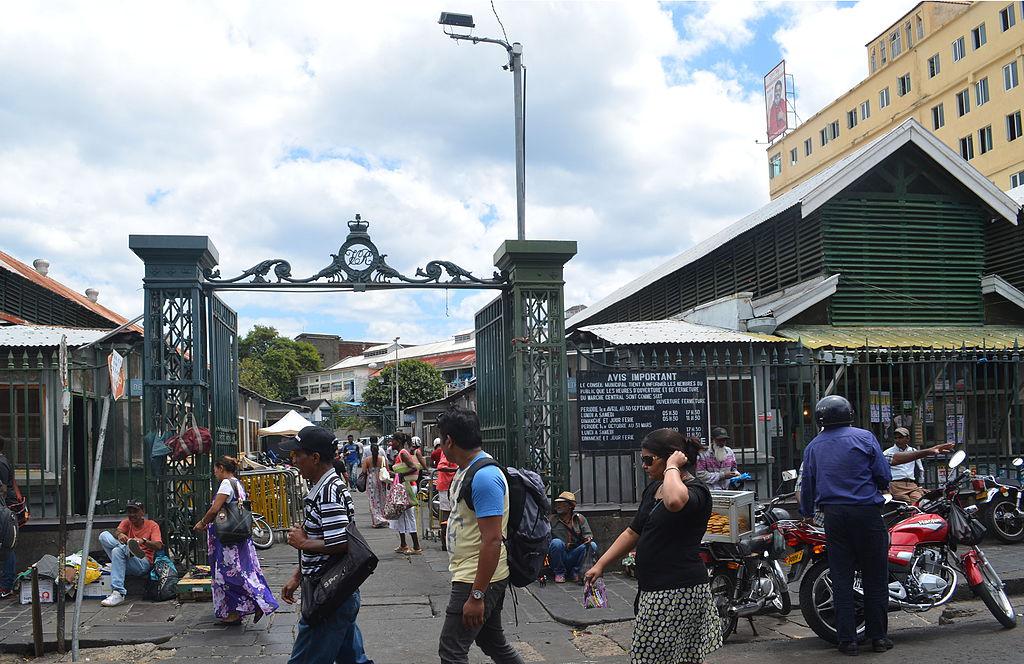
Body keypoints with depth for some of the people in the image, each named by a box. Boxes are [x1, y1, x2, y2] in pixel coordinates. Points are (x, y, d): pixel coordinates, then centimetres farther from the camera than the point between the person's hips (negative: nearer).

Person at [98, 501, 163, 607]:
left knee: (117, 550, -35)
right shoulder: (126, 522, 17)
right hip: (125, 561, 4)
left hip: (143, 563, -4)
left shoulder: (152, 525, 5)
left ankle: (118, 593, -40)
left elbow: (158, 546, -10)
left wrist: (143, 541, -29)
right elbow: (116, 532, -6)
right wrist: (119, 535, -31)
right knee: (104, 535, -10)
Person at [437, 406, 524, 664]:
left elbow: (493, 541, -26)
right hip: (470, 576, 10)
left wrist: (476, 596, -25)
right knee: (493, 643, 19)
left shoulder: (484, 476, -22)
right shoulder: (466, 470, 10)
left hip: (479, 580, -10)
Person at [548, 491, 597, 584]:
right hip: (559, 558, -1)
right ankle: (559, 573, -10)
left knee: (592, 546, -22)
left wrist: (588, 539, -20)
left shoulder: (580, 519, 7)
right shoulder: (552, 519, 1)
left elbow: (588, 535, 3)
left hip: (574, 555, 1)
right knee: (556, 542, -31)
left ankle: (574, 572, -4)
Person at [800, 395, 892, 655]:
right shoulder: (864, 438, -1)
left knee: (841, 579, 5)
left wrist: (806, 514, 29)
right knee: (874, 577, 6)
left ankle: (847, 640, 7)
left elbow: (807, 485, 16)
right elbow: (884, 475, -3)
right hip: (867, 512, -3)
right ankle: (878, 636, 12)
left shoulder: (812, 447, 10)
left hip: (833, 515, 3)